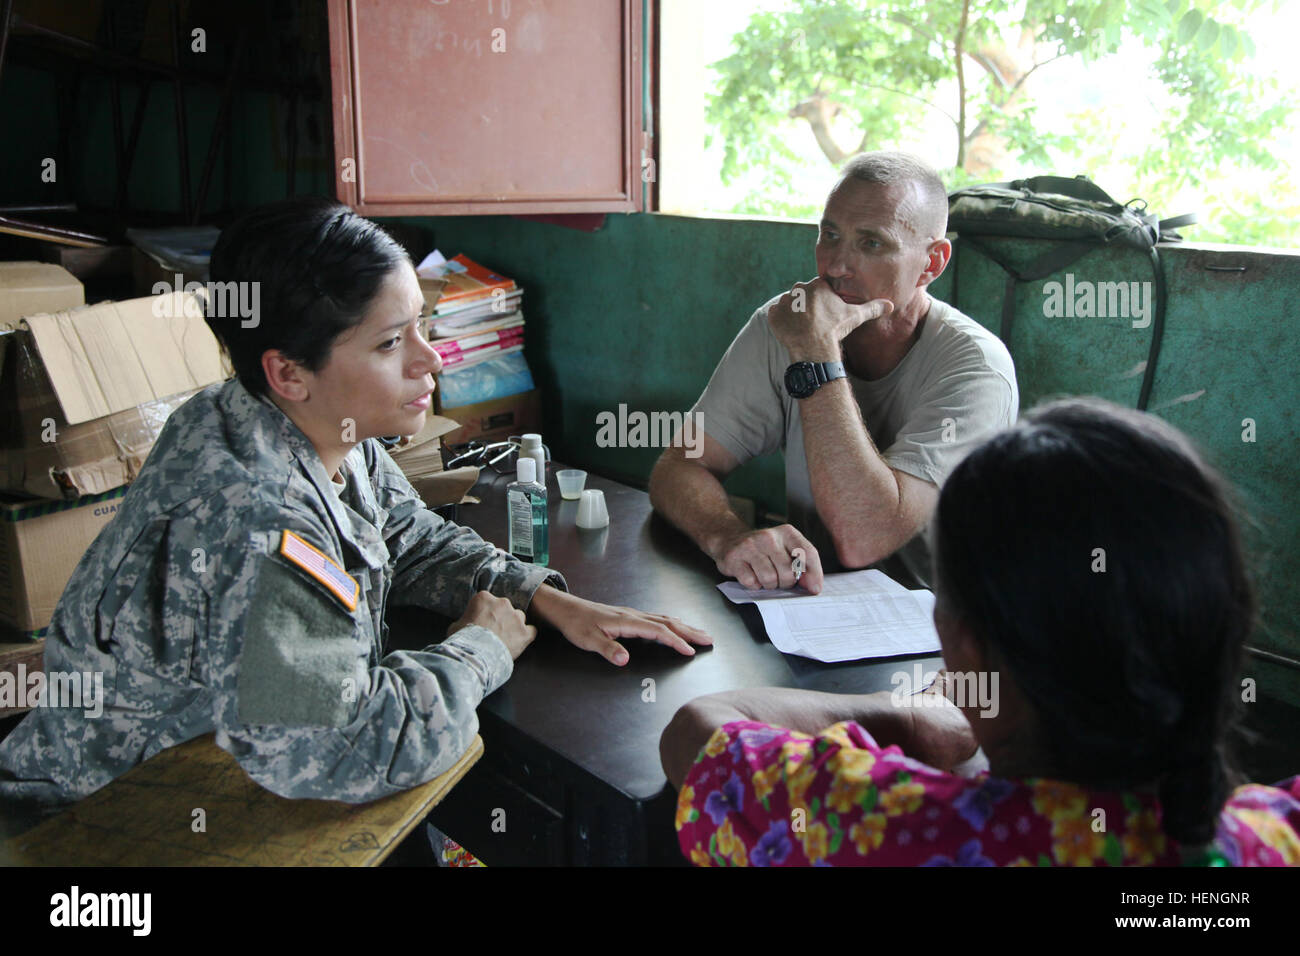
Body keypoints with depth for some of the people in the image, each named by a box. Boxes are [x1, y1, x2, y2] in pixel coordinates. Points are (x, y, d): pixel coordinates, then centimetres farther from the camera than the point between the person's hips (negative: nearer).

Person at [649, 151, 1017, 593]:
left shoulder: (975, 366, -15)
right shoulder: (781, 327, -1)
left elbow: (863, 539, -26)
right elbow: (678, 468, -7)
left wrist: (816, 353, -24)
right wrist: (728, 535, -28)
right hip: (812, 604, 3)